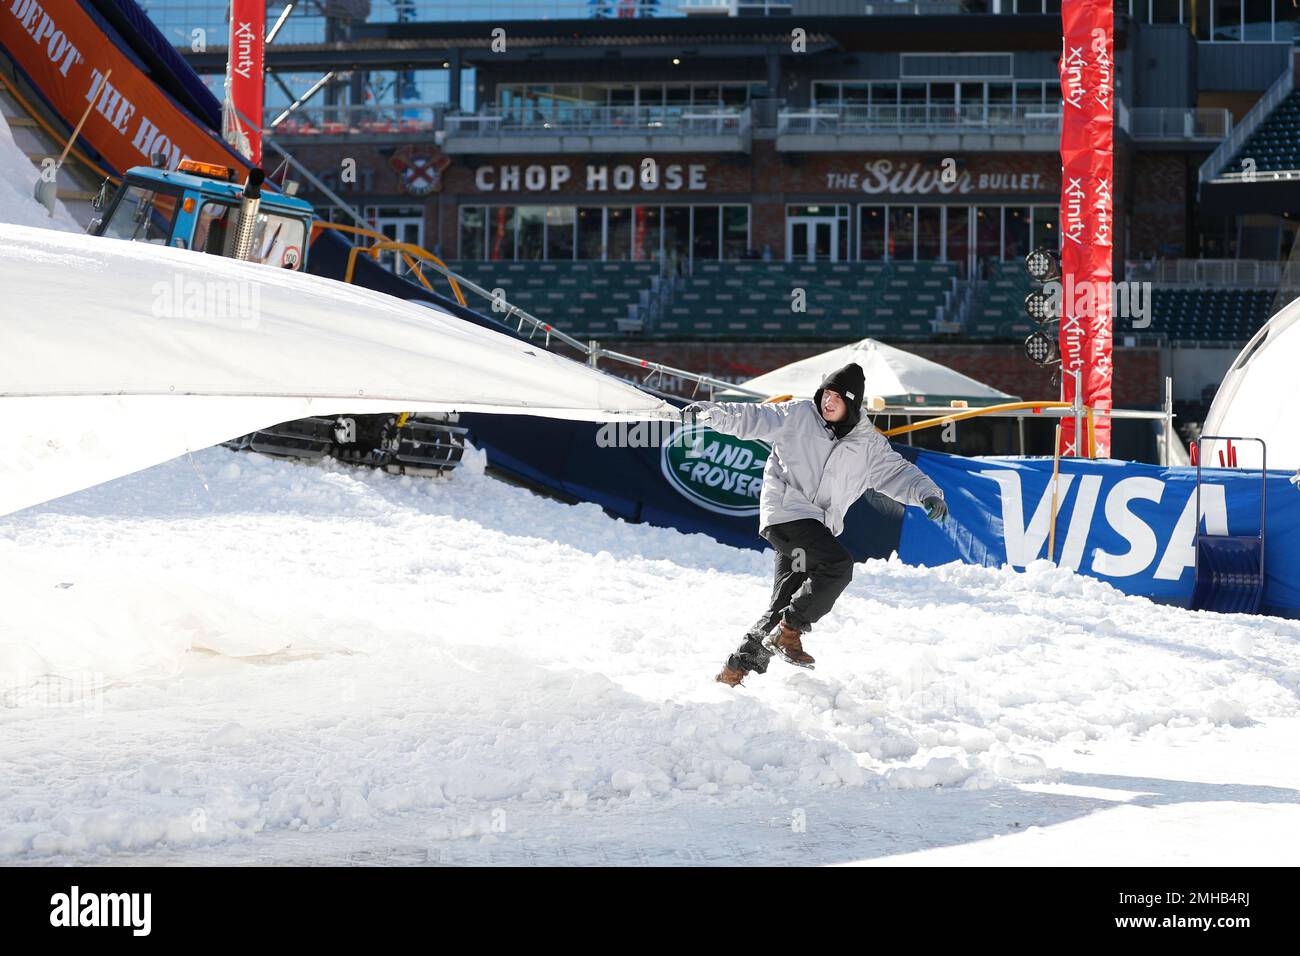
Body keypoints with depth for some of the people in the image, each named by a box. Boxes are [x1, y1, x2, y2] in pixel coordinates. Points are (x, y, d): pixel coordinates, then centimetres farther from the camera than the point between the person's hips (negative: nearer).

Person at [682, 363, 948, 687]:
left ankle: (737, 669, 9)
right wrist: (708, 411, -12)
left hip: (818, 526, 5)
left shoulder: (869, 444, 11)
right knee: (839, 564, -25)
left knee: (785, 602, 2)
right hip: (787, 510, -5)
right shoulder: (798, 415, 2)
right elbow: (752, 418, 1)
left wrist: (927, 493, -8)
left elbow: (899, 472, 10)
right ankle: (788, 632, -16)